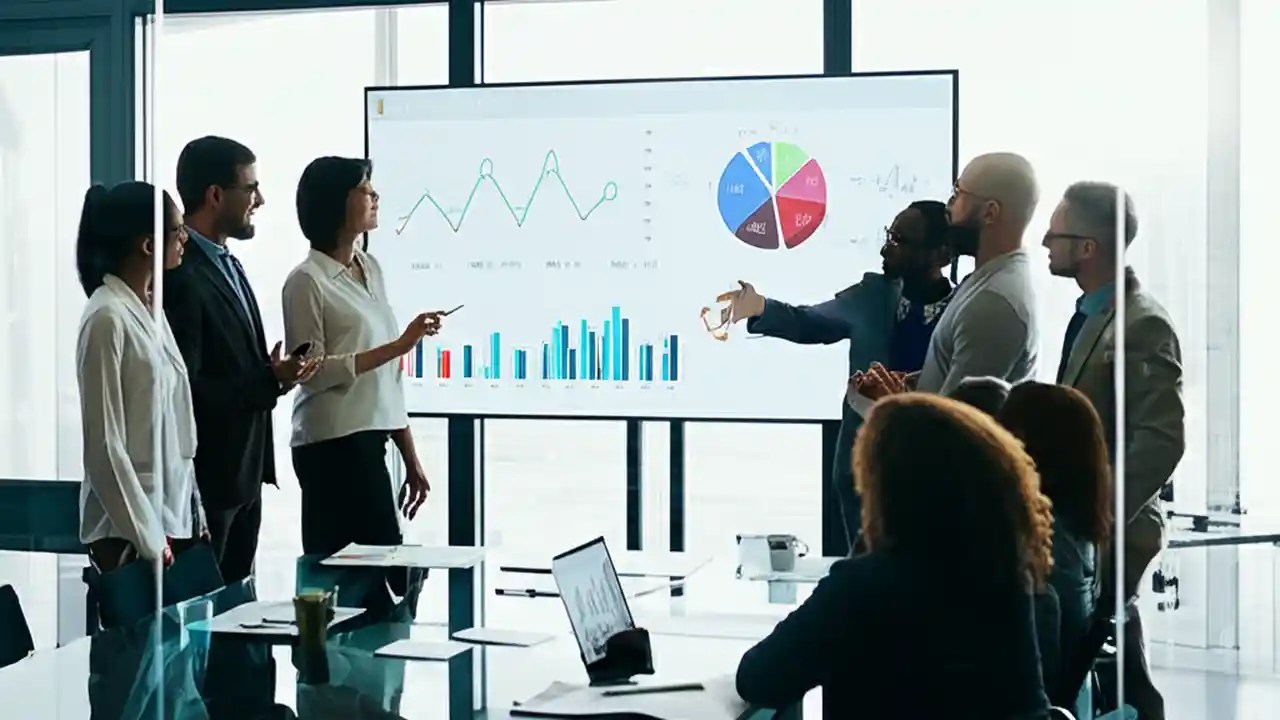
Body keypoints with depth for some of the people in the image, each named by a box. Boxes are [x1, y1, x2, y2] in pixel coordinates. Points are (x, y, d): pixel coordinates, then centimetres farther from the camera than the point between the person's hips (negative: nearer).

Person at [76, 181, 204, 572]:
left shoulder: (151, 309, 9)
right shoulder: (107, 318, -14)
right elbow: (104, 446, -16)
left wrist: (195, 513, 12)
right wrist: (147, 538, -16)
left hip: (176, 514, 7)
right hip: (130, 528, -7)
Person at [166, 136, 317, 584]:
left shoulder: (228, 265, 14)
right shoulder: (180, 276, -18)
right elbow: (183, 390, -22)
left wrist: (274, 375, 4)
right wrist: (269, 381, -20)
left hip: (242, 475, 9)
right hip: (204, 481, -9)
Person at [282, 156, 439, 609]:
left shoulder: (370, 270, 14)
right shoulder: (307, 281, -7)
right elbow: (312, 372, -13)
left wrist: (410, 457, 15)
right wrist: (400, 345, -16)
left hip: (369, 440, 7)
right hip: (332, 445, -7)